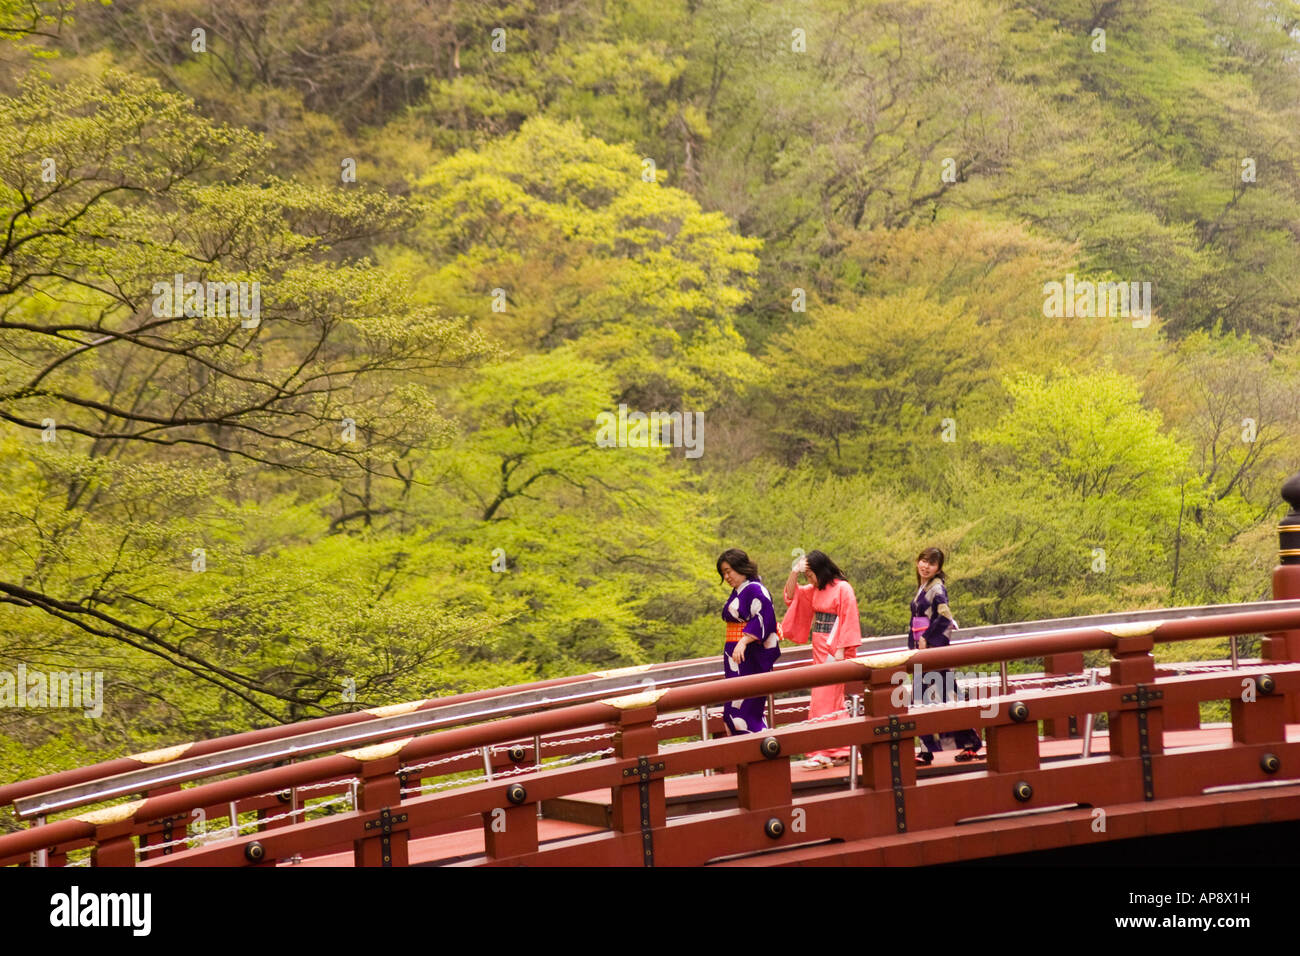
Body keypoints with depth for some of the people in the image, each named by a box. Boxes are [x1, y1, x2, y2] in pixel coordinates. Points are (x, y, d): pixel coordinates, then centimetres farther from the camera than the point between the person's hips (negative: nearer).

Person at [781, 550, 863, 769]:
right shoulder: (815, 590, 12)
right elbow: (791, 595, 17)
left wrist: (839, 652, -17)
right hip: (819, 649, 8)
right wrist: (794, 572, 1)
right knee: (834, 702, 10)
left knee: (823, 701, -10)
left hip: (834, 650, -8)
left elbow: (848, 621, -13)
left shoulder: (843, 589, -11)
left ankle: (821, 753, -11)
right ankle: (841, 752, 15)